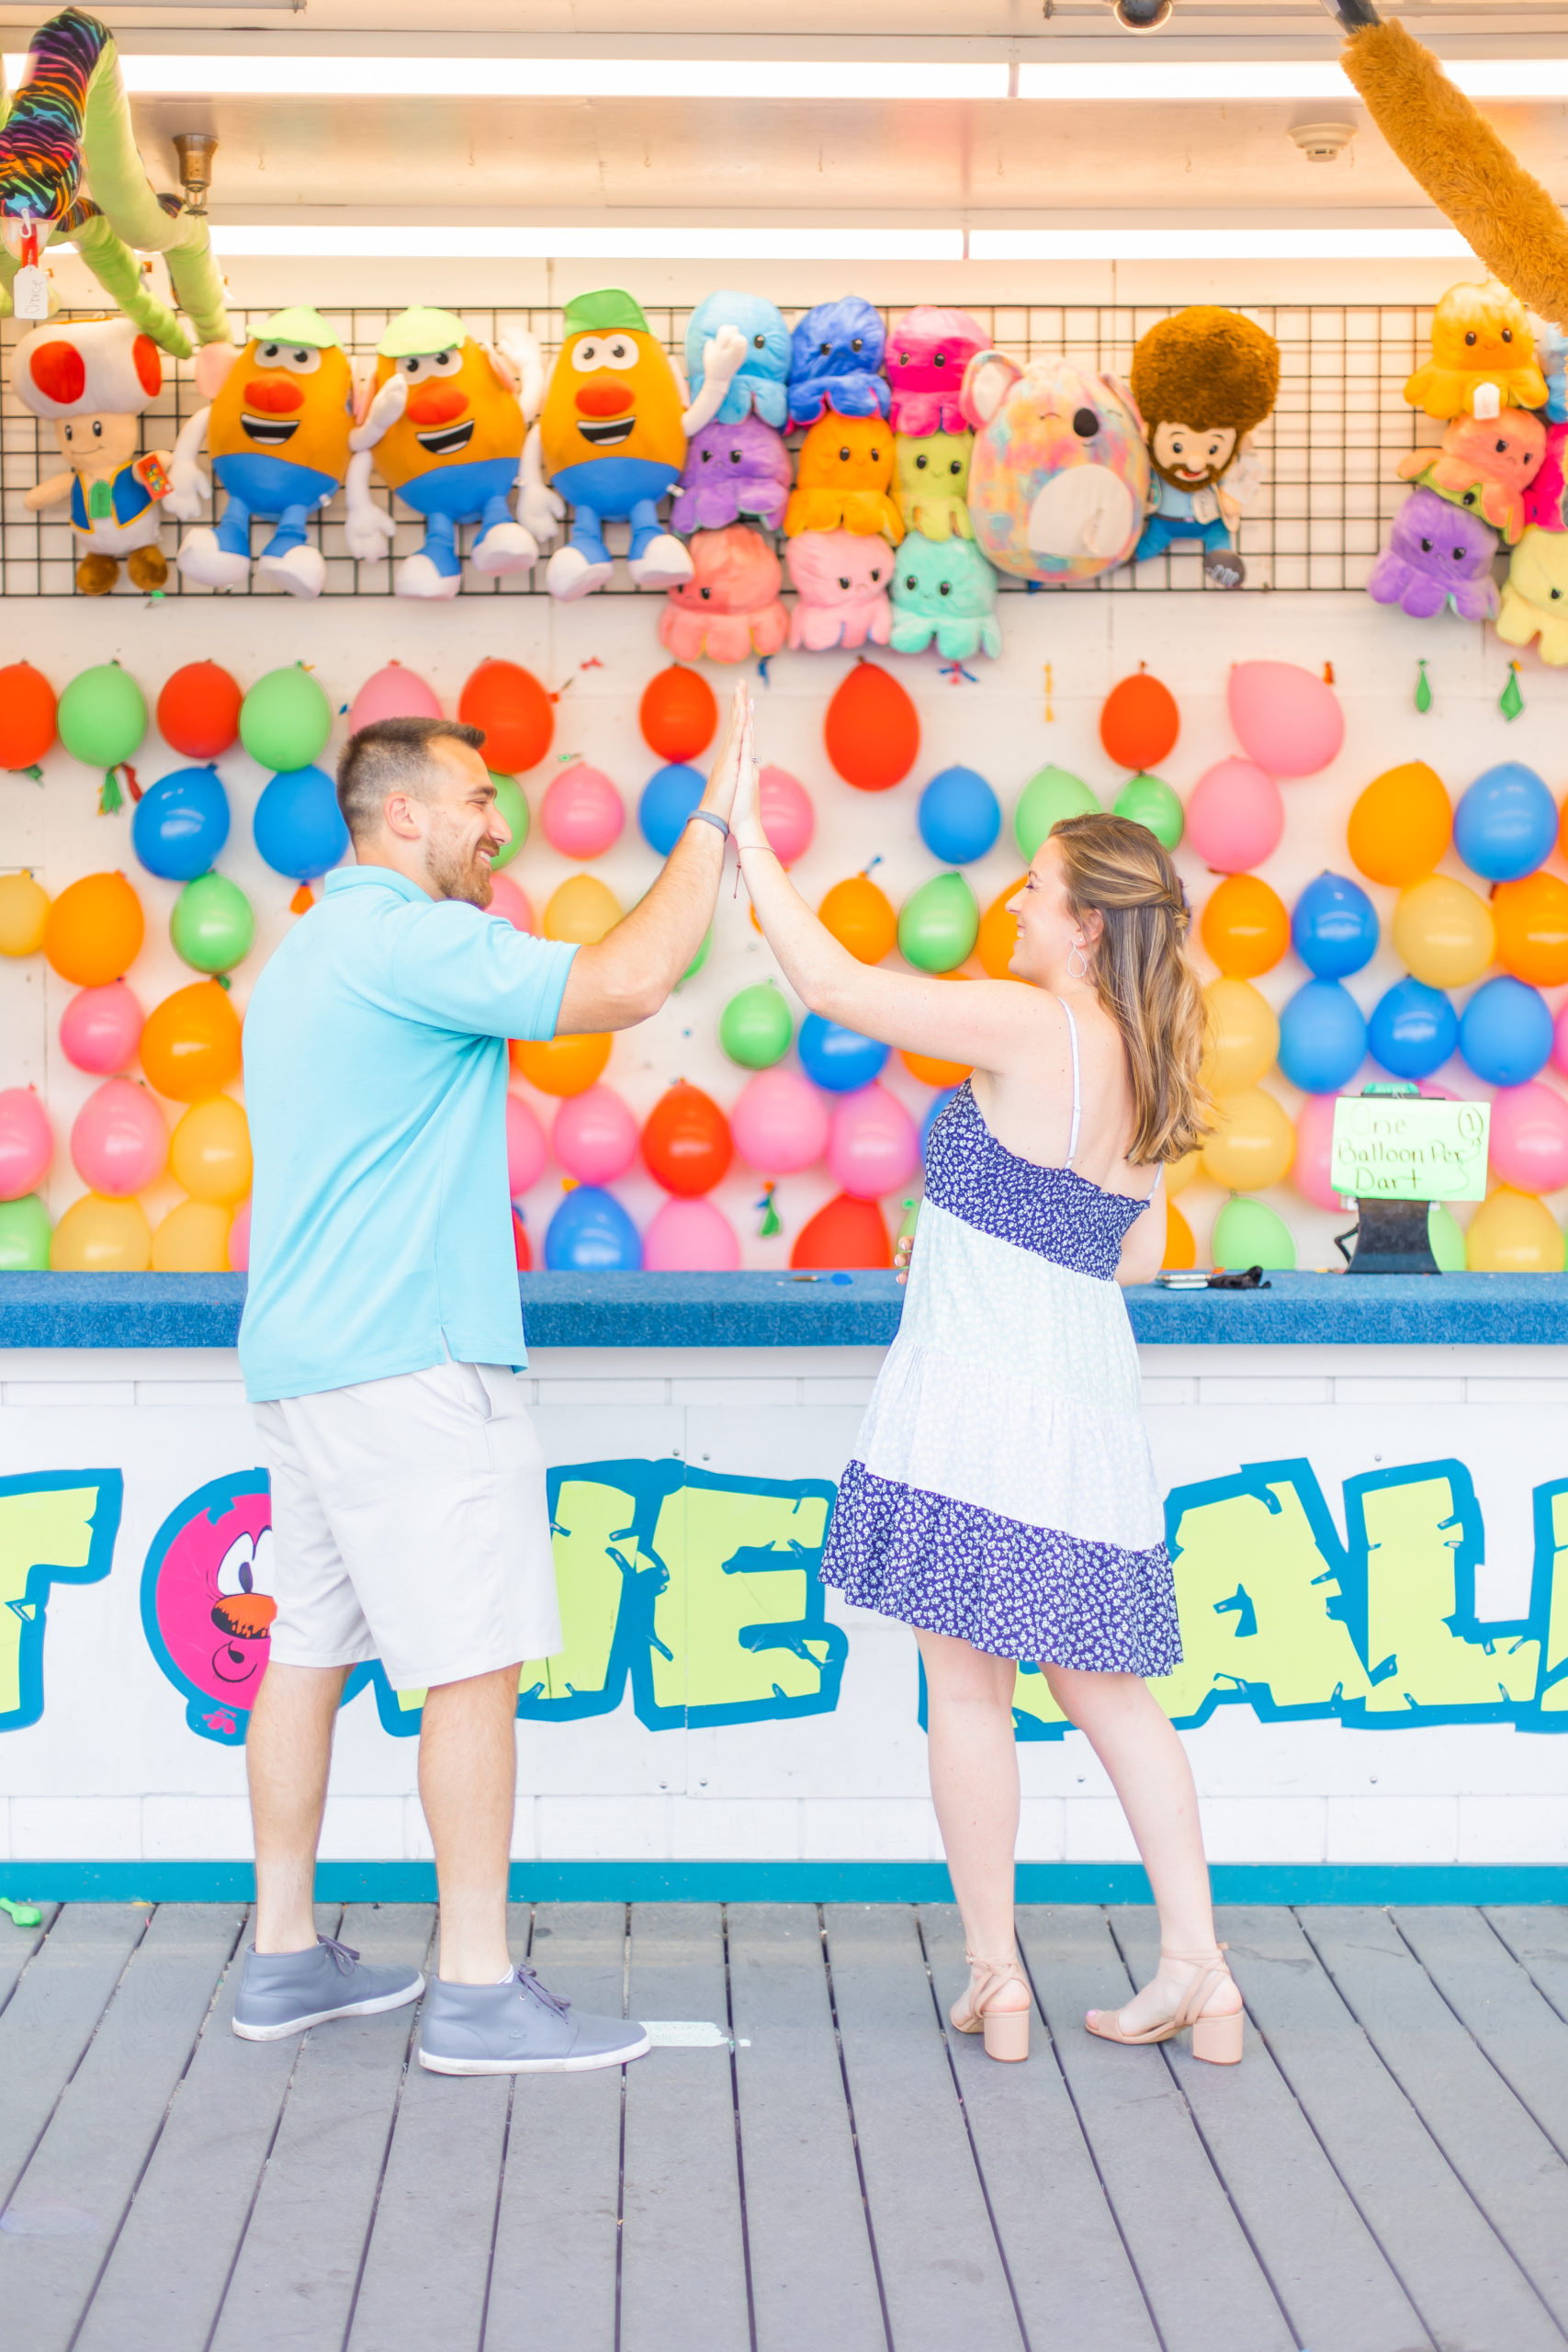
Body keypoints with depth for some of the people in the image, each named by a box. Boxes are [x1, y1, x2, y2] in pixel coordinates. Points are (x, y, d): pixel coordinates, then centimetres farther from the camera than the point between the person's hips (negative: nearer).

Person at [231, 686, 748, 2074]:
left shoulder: (305, 957, 20)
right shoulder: (406, 939, -12)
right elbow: (624, 985, -22)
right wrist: (713, 824, -13)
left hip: (302, 1356, 10)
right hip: (407, 1362, -10)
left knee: (311, 1649, 11)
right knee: (476, 1660, -6)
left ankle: (285, 1956, 17)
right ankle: (478, 1992, -3)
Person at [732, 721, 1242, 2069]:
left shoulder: (1031, 1028, -13)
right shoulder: (1148, 1066, 10)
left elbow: (834, 986, -13)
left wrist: (751, 847, -3)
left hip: (981, 1395, -8)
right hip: (1089, 1392, 8)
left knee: (968, 1686, 4)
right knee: (1108, 1689, 15)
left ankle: (995, 1980, 11)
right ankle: (1198, 1974, 15)